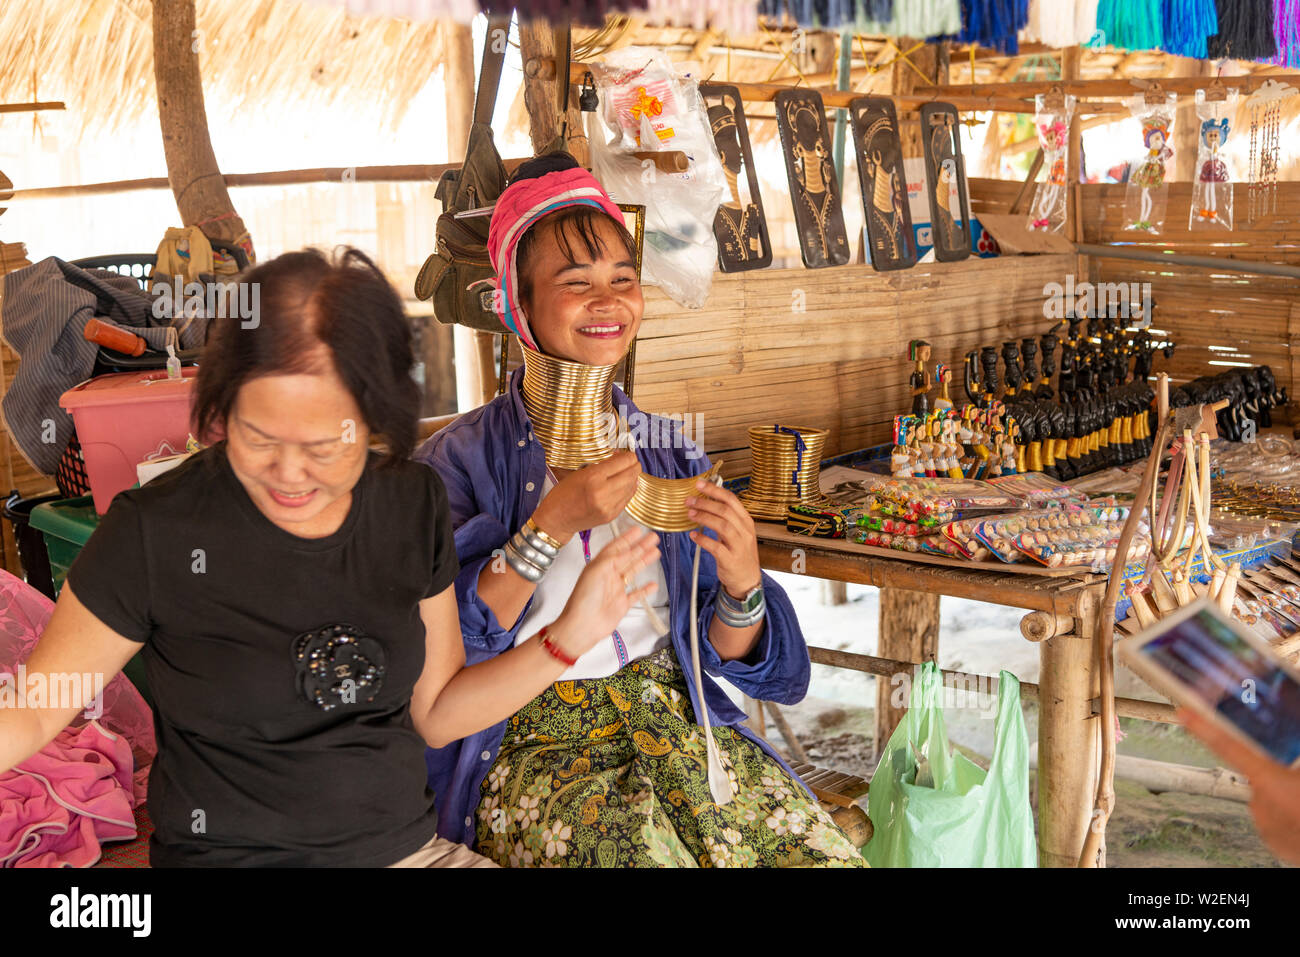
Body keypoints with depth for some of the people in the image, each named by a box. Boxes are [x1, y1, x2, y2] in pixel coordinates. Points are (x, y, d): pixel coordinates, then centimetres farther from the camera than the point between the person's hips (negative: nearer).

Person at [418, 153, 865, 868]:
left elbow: (722, 654, 10)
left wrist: (743, 585, -11)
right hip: (529, 743, -3)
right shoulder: (458, 461, -2)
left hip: (673, 718, 4)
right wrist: (551, 525, -18)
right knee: (645, 850, -31)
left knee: (830, 855, -18)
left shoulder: (670, 451, 10)